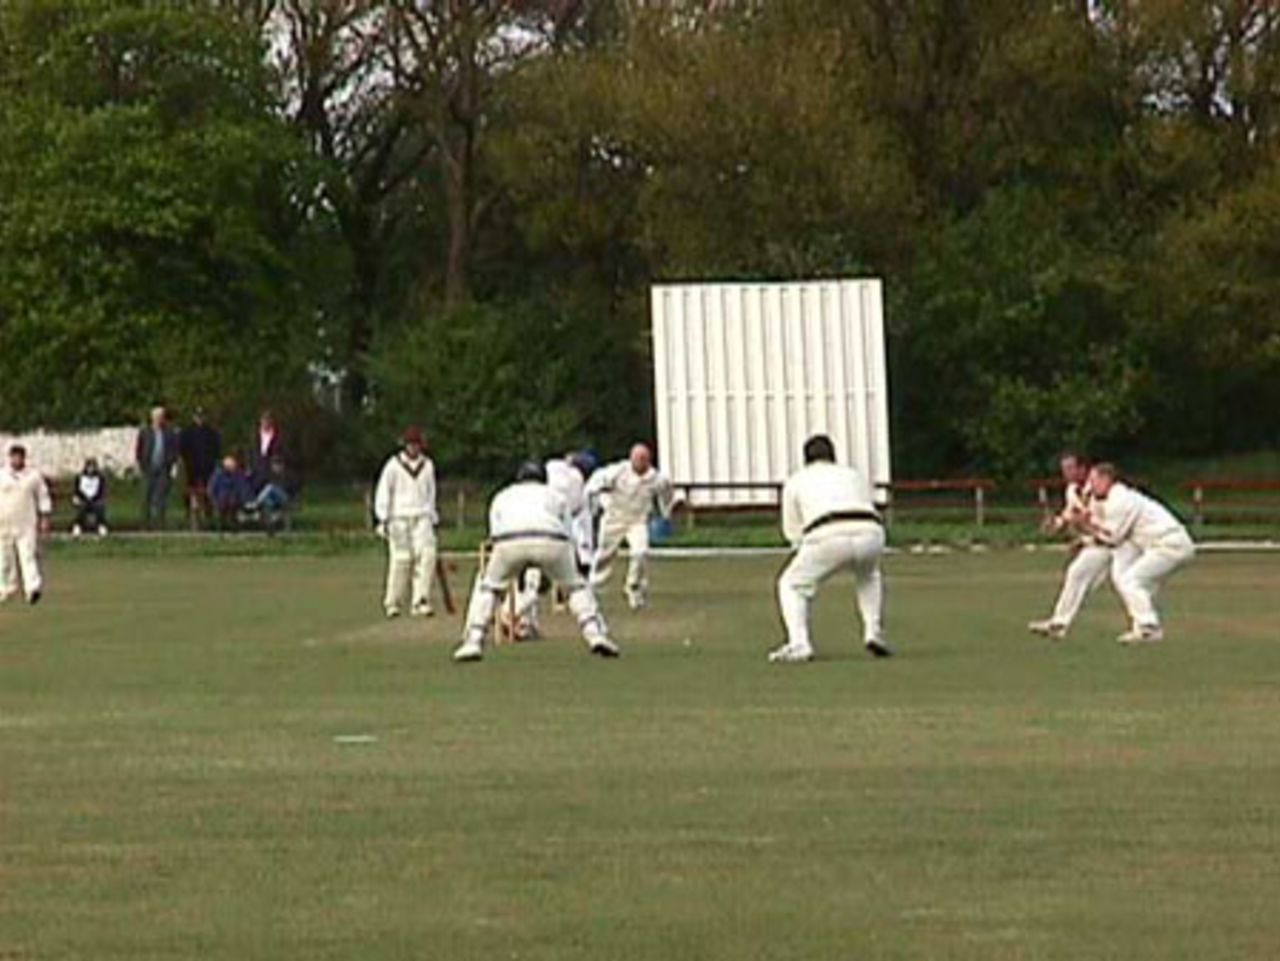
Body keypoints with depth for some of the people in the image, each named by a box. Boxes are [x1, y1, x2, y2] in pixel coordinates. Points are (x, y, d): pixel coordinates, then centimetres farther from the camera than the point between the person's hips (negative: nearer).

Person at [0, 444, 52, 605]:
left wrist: (45, 519, 1)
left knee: (29, 555, -13)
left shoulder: (34, 476, 6)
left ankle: (33, 587, -24)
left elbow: (43, 497, 9)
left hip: (27, 525, -2)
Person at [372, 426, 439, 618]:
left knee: (427, 555, -14)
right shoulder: (394, 464, 1)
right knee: (400, 559, -10)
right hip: (399, 518, -3)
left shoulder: (428, 465, 13)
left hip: (422, 518, 3)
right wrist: (382, 519, -5)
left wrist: (433, 521, 21)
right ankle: (392, 604, 1)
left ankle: (420, 602, -13)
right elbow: (382, 492, 2)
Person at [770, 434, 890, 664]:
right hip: (870, 535, 3)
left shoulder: (795, 482, 25)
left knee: (791, 584, 17)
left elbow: (792, 531, 26)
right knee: (869, 575, 38)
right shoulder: (855, 476, 32)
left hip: (828, 538, -3)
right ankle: (873, 631, 21)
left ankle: (799, 644, -4)